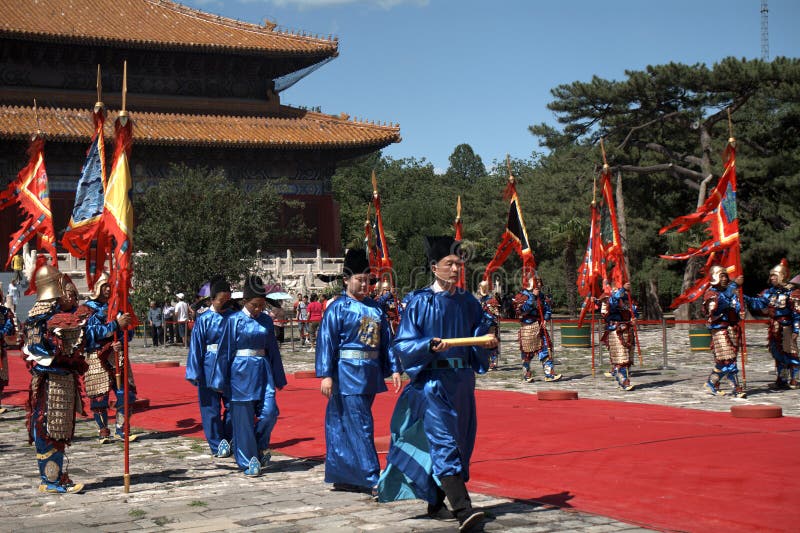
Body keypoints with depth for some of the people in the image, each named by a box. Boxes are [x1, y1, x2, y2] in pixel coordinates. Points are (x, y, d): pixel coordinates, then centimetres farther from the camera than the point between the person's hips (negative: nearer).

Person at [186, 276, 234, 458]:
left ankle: (228, 441, 20)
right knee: (211, 407, 3)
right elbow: (196, 347, -3)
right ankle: (217, 445, 13)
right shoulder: (204, 319, -4)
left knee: (232, 405, 5)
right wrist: (194, 373, -6)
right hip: (210, 366, -2)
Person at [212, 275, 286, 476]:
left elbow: (273, 350, 14)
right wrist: (221, 382, -3)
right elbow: (225, 351, -2)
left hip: (263, 371, 4)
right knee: (244, 417, 1)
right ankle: (248, 461, 11)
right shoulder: (234, 320, -5)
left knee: (269, 411, -7)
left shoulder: (266, 321, 7)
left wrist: (278, 378, 15)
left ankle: (260, 447, 18)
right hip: (241, 371, -4)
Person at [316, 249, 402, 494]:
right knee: (360, 426, -8)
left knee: (343, 426, 13)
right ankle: (371, 479, -7)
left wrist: (394, 369, 9)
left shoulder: (375, 308, 12)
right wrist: (326, 375, -16)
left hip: (370, 373, 6)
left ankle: (341, 476, 19)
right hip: (348, 372, -6)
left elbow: (386, 340, 15)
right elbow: (326, 341, -10)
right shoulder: (338, 308, -6)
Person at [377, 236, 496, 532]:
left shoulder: (468, 303, 10)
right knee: (444, 443, -15)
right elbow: (402, 345, -7)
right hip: (432, 382, -6)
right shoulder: (420, 303, -5)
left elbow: (479, 337, 15)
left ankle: (436, 502, 25)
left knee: (461, 441, 10)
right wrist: (429, 346, -24)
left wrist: (488, 342, -8)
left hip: (462, 381, 6)